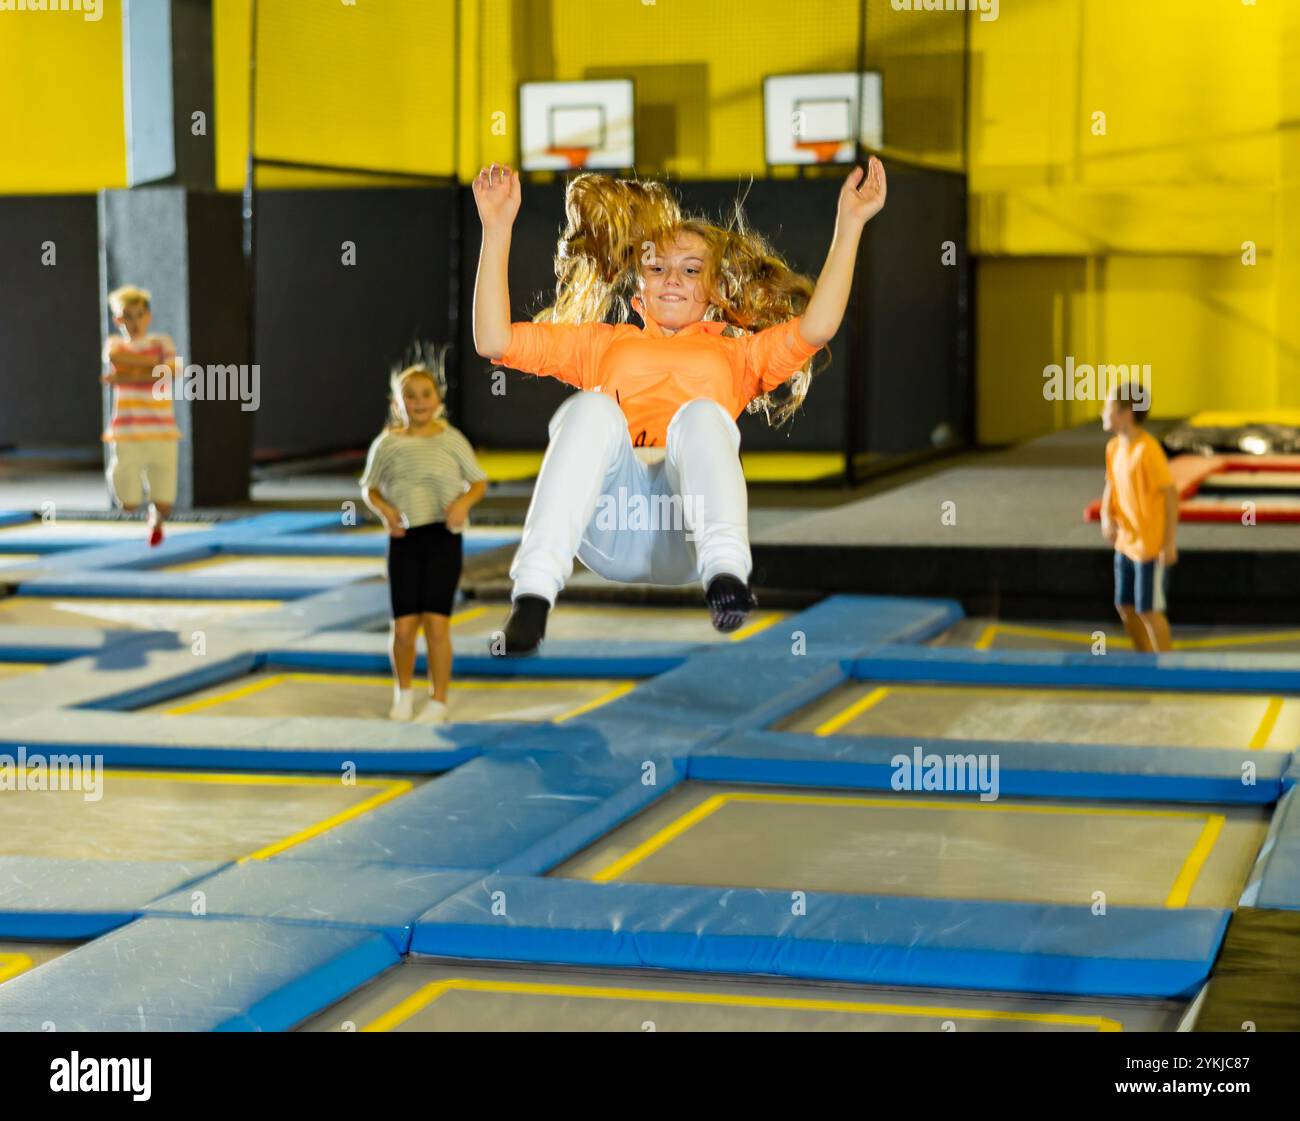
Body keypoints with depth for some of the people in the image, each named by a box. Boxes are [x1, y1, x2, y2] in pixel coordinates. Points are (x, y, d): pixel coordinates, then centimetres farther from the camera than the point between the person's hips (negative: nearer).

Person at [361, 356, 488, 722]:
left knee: (436, 623, -7)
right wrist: (383, 508, -6)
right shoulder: (387, 444, 4)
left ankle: (439, 703, 5)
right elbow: (369, 487, 15)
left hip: (443, 537, -1)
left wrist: (464, 501, -13)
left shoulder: (451, 439, 1)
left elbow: (480, 482, 7)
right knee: (404, 627, -1)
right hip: (404, 539, 1)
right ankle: (403, 692, 25)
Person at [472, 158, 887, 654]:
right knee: (591, 408, -30)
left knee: (701, 414, -31)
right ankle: (532, 597, -47)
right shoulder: (606, 343, 37)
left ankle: (726, 575, -59)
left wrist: (849, 224, 13)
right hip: (609, 532, 0)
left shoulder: (735, 352, 36)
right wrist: (497, 228, 21)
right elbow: (493, 339, 24)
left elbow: (815, 328, 16)